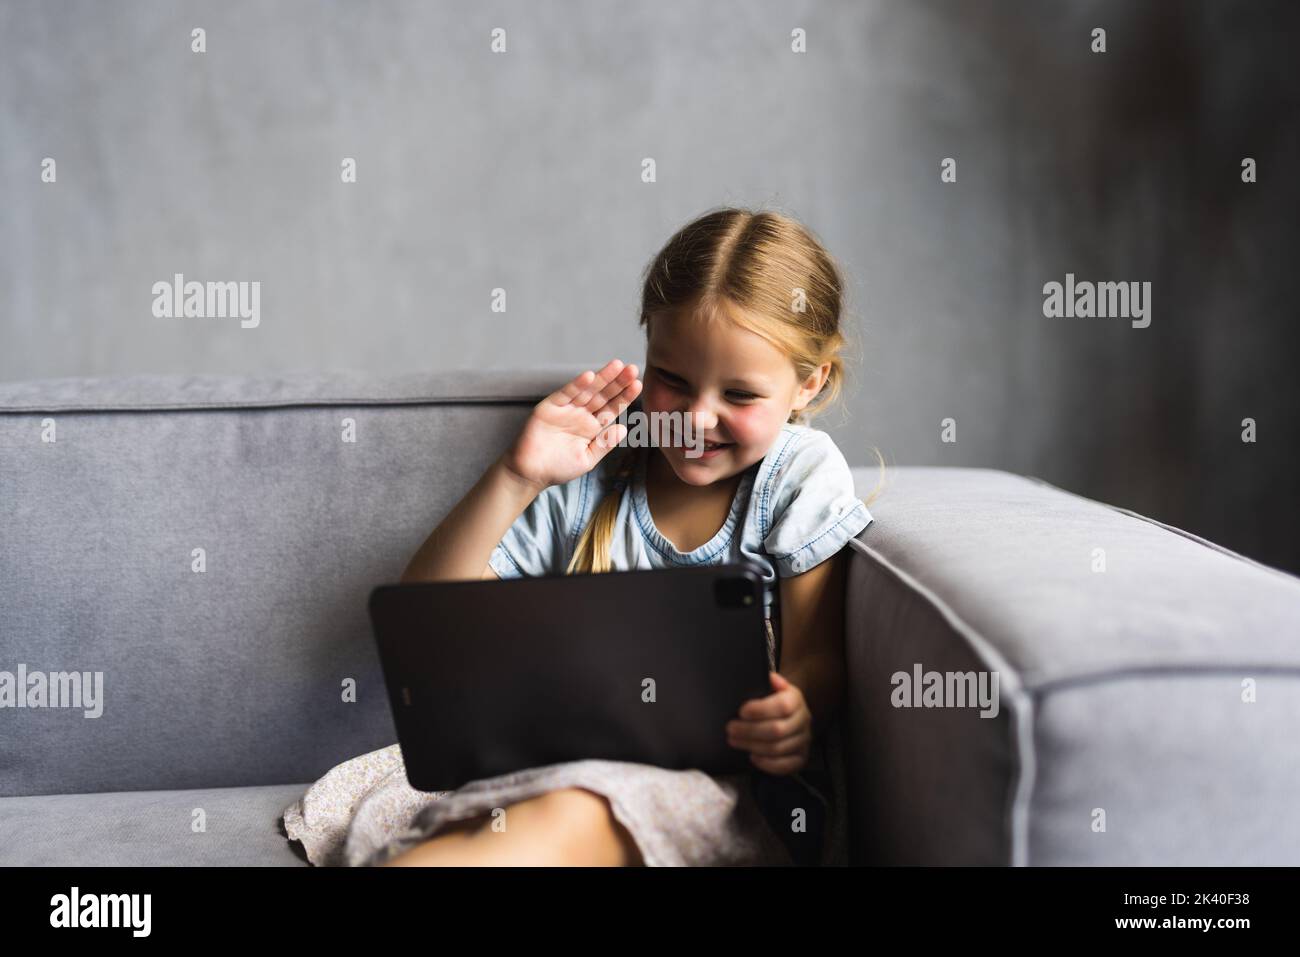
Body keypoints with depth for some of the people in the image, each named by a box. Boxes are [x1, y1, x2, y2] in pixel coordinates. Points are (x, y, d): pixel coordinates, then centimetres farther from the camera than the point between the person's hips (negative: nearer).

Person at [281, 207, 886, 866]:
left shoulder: (802, 474, 1)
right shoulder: (586, 473, 3)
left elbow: (815, 658, 0)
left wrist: (797, 718, -25)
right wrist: (516, 478, -14)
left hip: (730, 778, -2)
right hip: (565, 759, 2)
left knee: (571, 820, -35)